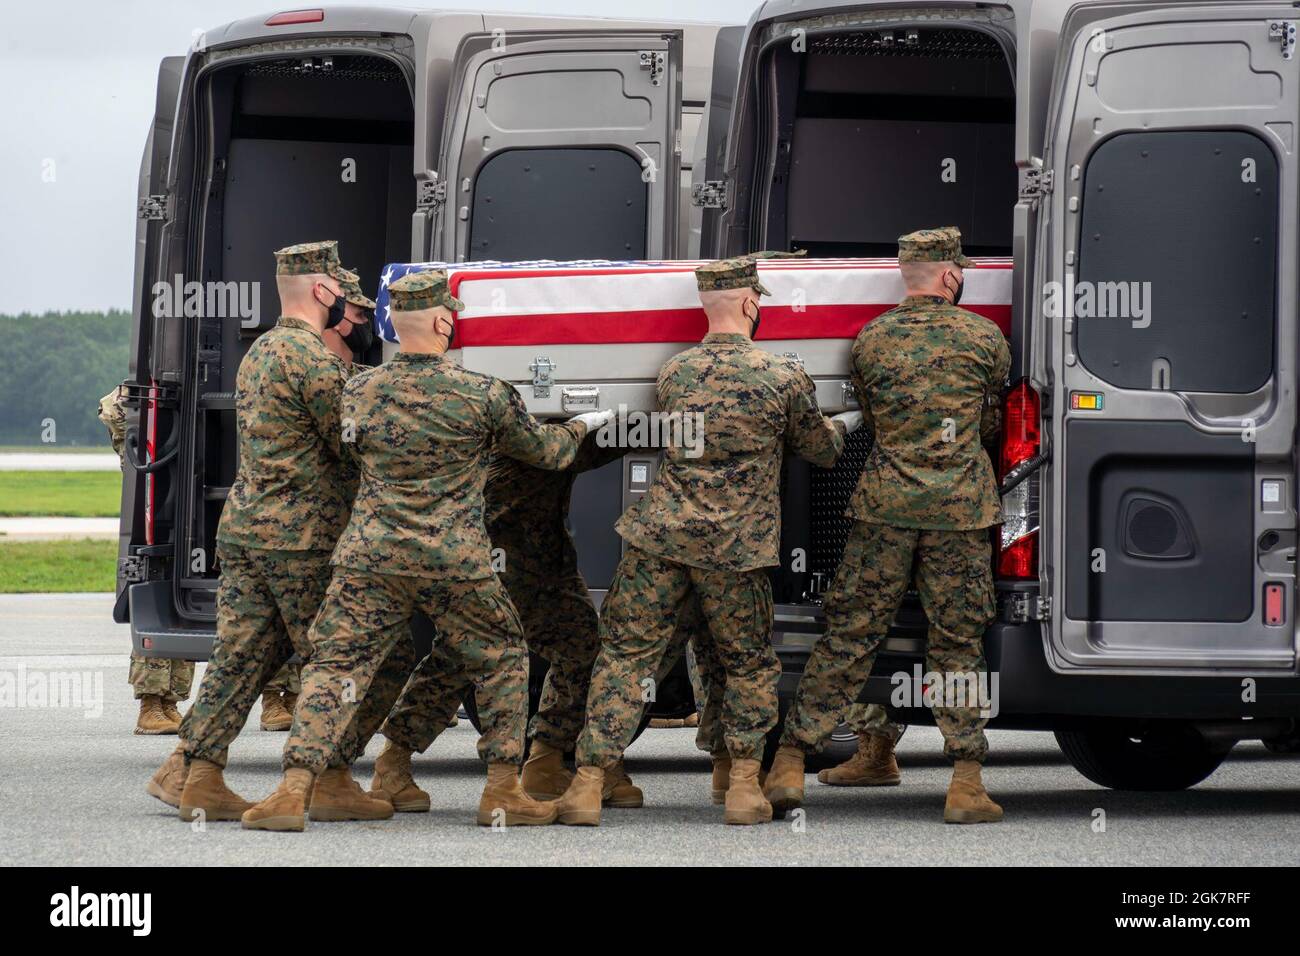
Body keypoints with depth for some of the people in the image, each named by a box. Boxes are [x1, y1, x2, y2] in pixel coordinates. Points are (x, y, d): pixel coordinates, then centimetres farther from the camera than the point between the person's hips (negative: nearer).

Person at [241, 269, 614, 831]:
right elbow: (546, 451, 10)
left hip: (371, 556, 2)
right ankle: (503, 792, 17)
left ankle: (292, 792, -11)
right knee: (504, 659, 18)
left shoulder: (358, 393, 3)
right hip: (456, 563, -1)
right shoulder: (484, 395, -5)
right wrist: (583, 425, 32)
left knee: (335, 667, 3)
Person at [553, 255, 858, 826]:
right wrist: (842, 426, 36)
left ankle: (588, 784, 2)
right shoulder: (783, 378, -5)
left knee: (624, 655, 6)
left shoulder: (672, 373, 5)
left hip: (660, 536, 2)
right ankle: (744, 786, 12)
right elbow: (821, 450, 10)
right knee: (749, 666, 15)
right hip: (735, 548, -2)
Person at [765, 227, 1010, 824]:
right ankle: (966, 785, 3)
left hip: (884, 504, 1)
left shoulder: (870, 340, 5)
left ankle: (790, 764, 4)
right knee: (957, 641, 4)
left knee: (848, 634, 5)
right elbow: (992, 425, 13)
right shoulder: (983, 337, 1)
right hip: (960, 507, -1)